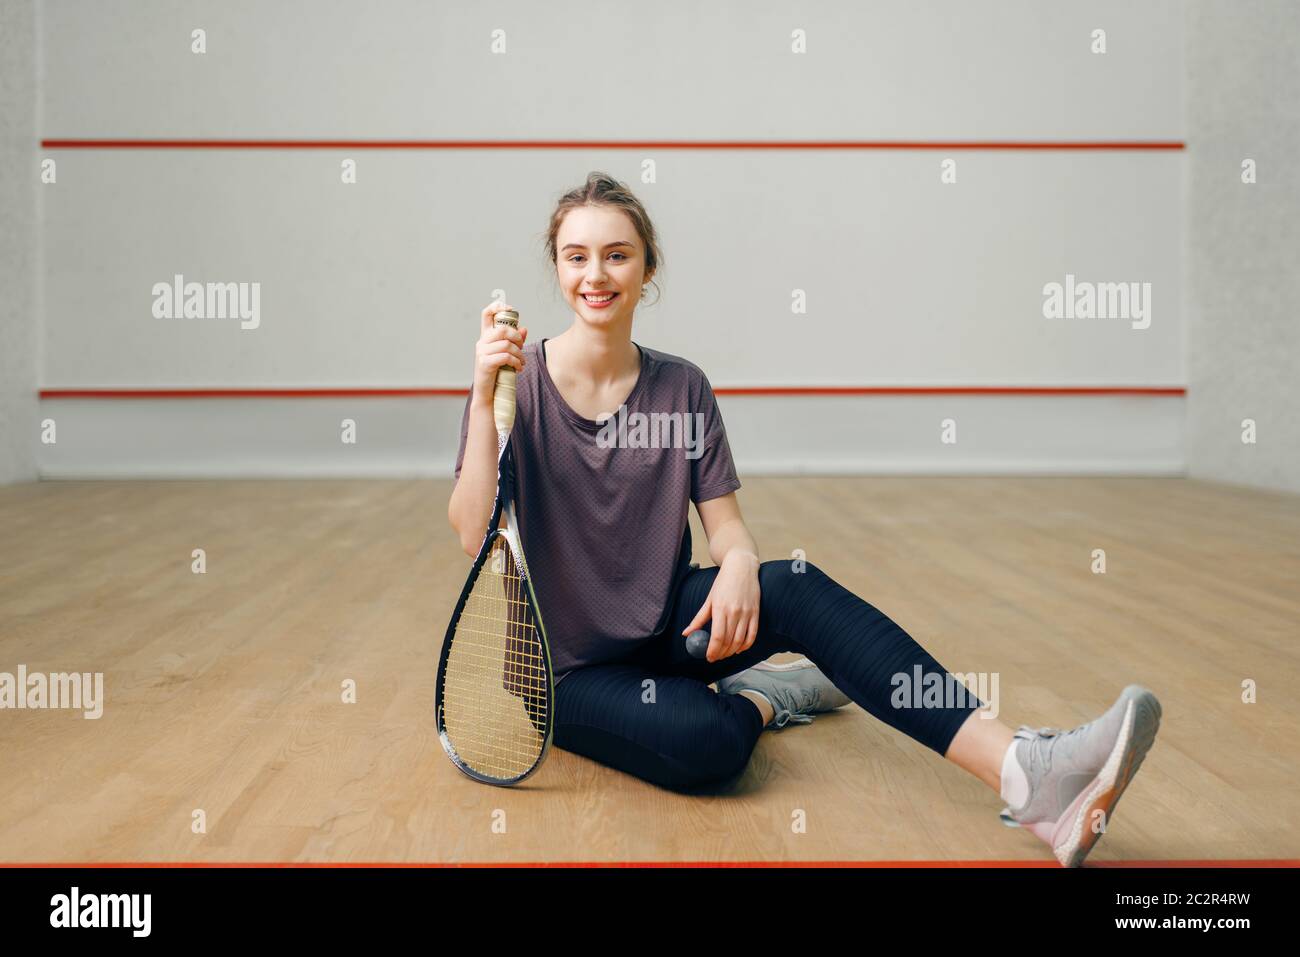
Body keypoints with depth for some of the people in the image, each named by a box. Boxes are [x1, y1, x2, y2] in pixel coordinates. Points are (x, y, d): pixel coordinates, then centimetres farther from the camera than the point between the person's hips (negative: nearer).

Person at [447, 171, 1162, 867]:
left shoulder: (681, 388, 0)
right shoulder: (519, 382, -10)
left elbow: (724, 522, -2)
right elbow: (474, 535, -20)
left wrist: (739, 563, -26)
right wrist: (486, 400, -31)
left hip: (666, 622, 3)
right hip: (565, 665, -3)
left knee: (796, 587, -29)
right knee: (707, 742, -34)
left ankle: (1024, 772, -36)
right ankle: (769, 698, 3)